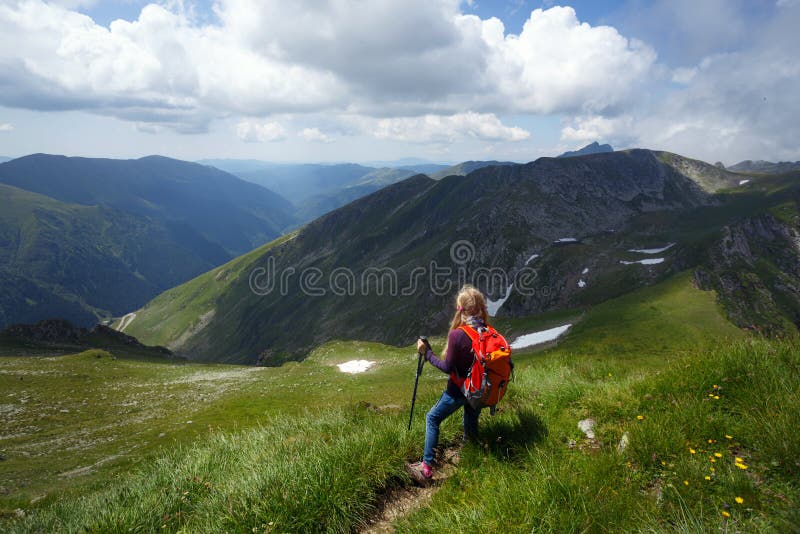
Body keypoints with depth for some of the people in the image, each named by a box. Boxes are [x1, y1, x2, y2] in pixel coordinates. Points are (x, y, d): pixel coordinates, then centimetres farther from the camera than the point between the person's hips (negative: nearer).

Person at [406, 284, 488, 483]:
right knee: (471, 422, 26)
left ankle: (426, 467, 11)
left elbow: (447, 367, -17)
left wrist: (426, 353, -9)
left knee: (432, 419, 11)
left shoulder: (456, 335, -24)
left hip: (459, 390, -5)